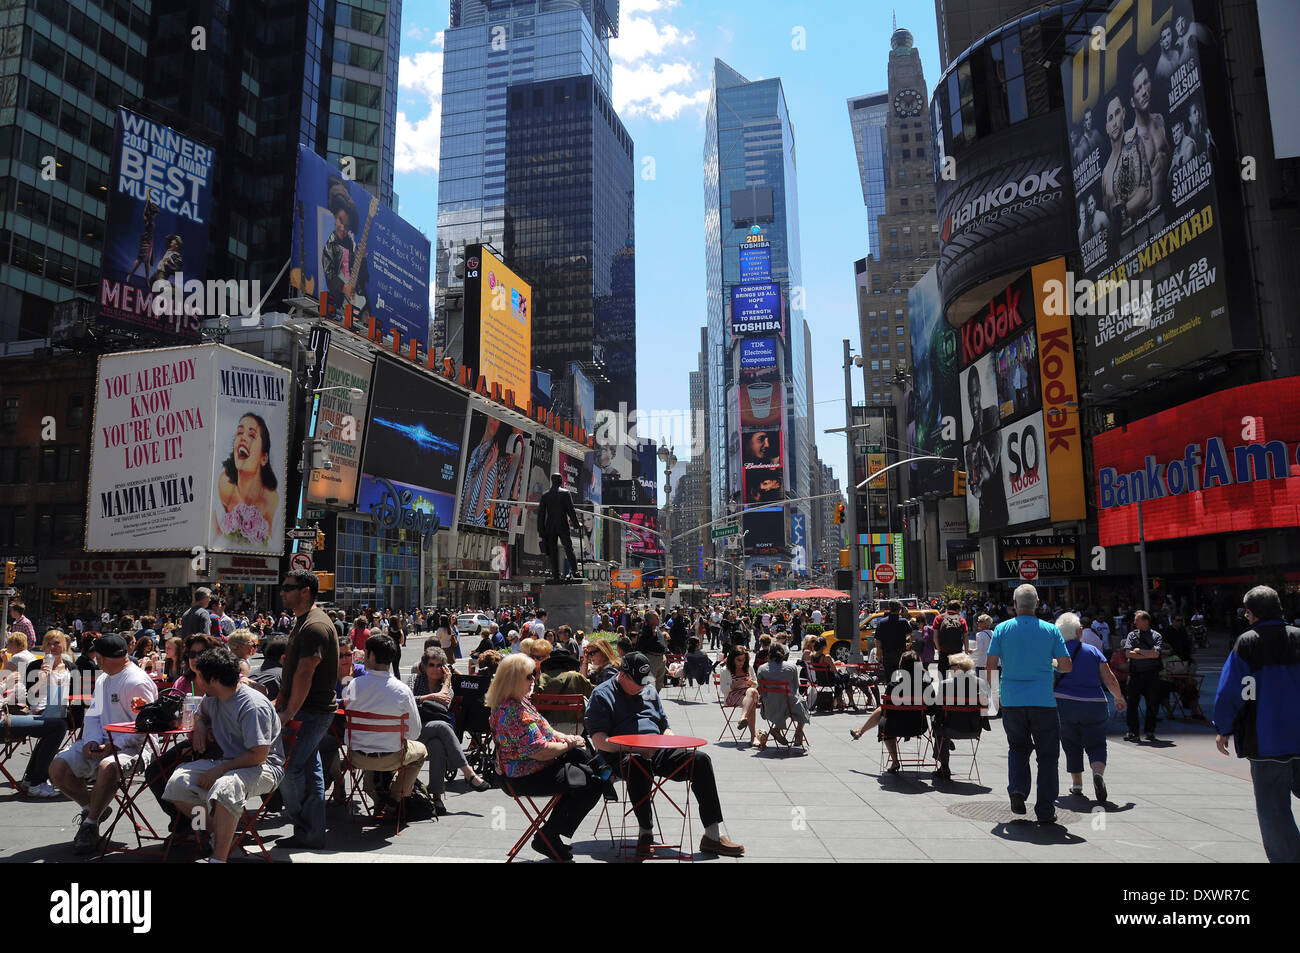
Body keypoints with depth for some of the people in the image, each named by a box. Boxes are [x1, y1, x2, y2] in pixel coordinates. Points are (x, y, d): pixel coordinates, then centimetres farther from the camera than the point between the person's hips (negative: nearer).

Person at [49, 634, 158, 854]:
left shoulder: (137, 682, -14)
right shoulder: (102, 679, 17)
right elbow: (93, 715, 15)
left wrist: (113, 746, -23)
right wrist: (92, 741, -4)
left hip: (131, 746, -9)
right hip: (100, 744, 9)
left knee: (107, 768, -37)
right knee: (57, 768, -7)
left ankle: (90, 823, -12)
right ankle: (92, 808, 15)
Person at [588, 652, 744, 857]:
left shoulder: (650, 691, 24)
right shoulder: (602, 695, 4)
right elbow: (598, 740, -6)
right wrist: (625, 747, -21)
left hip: (659, 751, 6)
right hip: (626, 755, -6)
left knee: (701, 760, -17)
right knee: (639, 763, -41)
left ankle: (712, 835, -19)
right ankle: (646, 833, -30)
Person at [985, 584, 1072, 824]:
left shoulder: (1002, 629, -1)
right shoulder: (1051, 630, -2)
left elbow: (991, 666, -2)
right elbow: (1066, 666, -2)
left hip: (1012, 701, 1)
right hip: (1043, 702, -1)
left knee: (1018, 747, 21)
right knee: (1047, 755, 10)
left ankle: (1017, 789, 0)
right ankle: (1045, 811, 10)